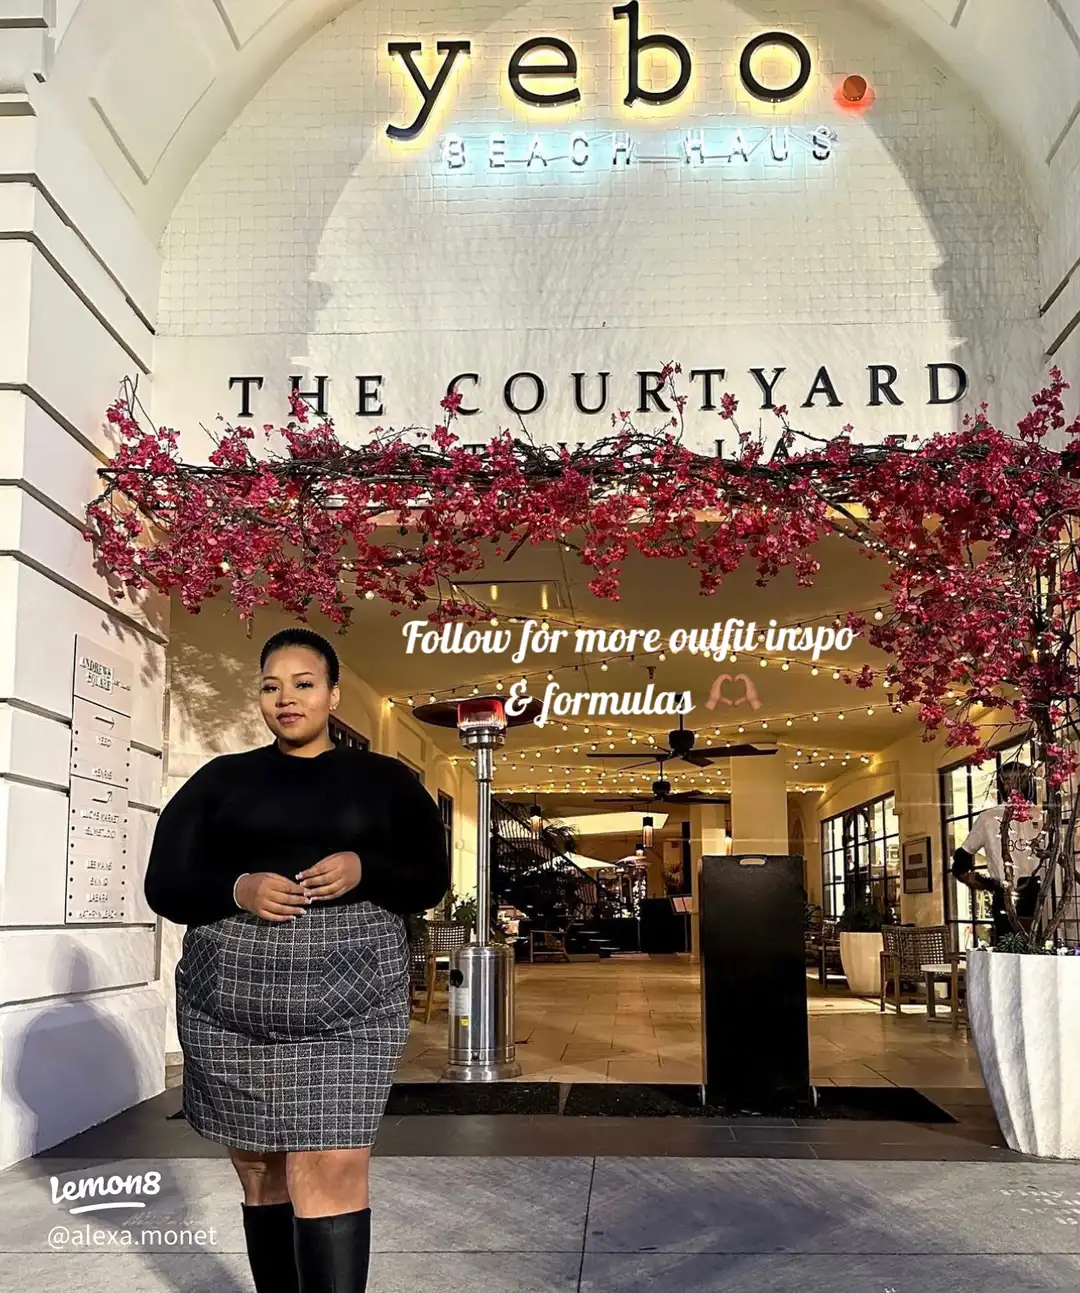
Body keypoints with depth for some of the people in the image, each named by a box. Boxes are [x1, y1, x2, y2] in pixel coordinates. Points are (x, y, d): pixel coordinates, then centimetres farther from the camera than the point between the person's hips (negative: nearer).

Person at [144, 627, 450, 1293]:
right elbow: (164, 885, 7)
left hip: (348, 1001, -2)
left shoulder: (387, 780, 9)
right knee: (261, 1173, 10)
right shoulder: (221, 779, 10)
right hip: (231, 1001, 2)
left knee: (333, 1174, -11)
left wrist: (364, 872, -13)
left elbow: (431, 881, 8)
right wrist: (237, 889, -14)